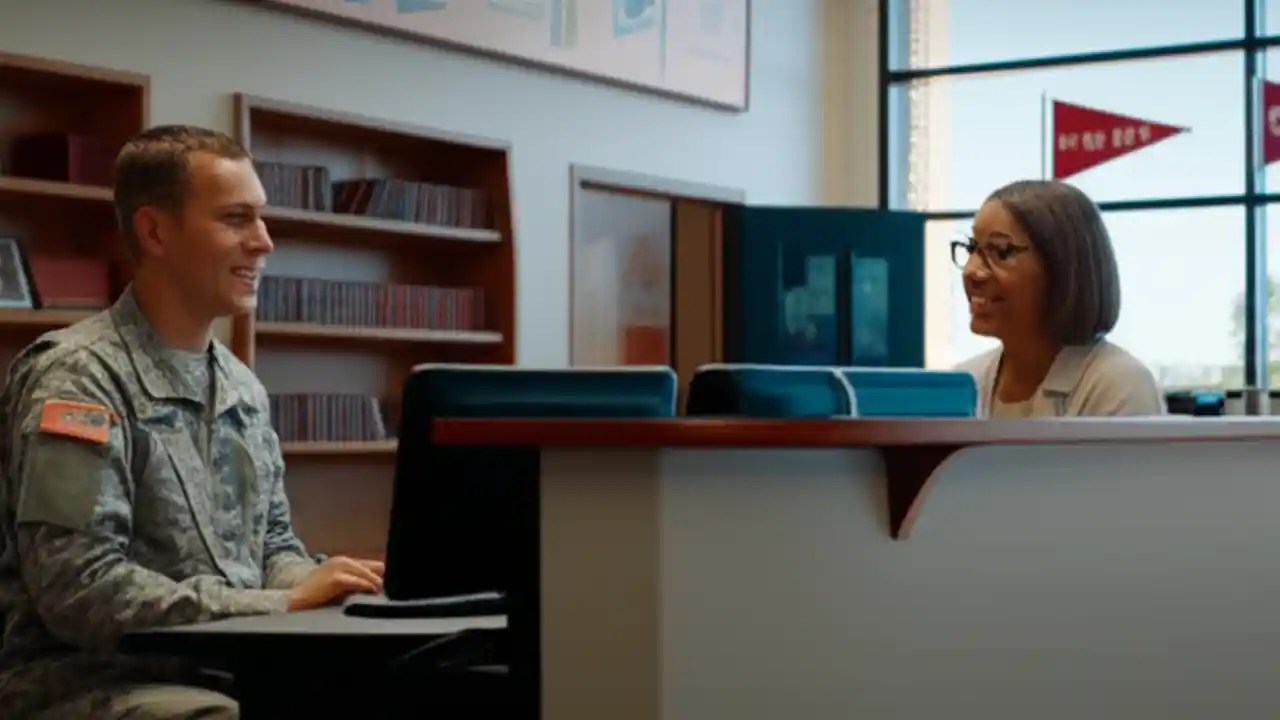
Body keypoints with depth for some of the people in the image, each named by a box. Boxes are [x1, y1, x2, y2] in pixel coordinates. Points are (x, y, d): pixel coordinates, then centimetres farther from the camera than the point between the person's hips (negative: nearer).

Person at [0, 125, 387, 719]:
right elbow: (78, 589, -22)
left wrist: (317, 587, -5)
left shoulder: (244, 387, 14)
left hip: (222, 670, 8)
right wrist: (285, 603, -22)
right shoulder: (78, 378, -13)